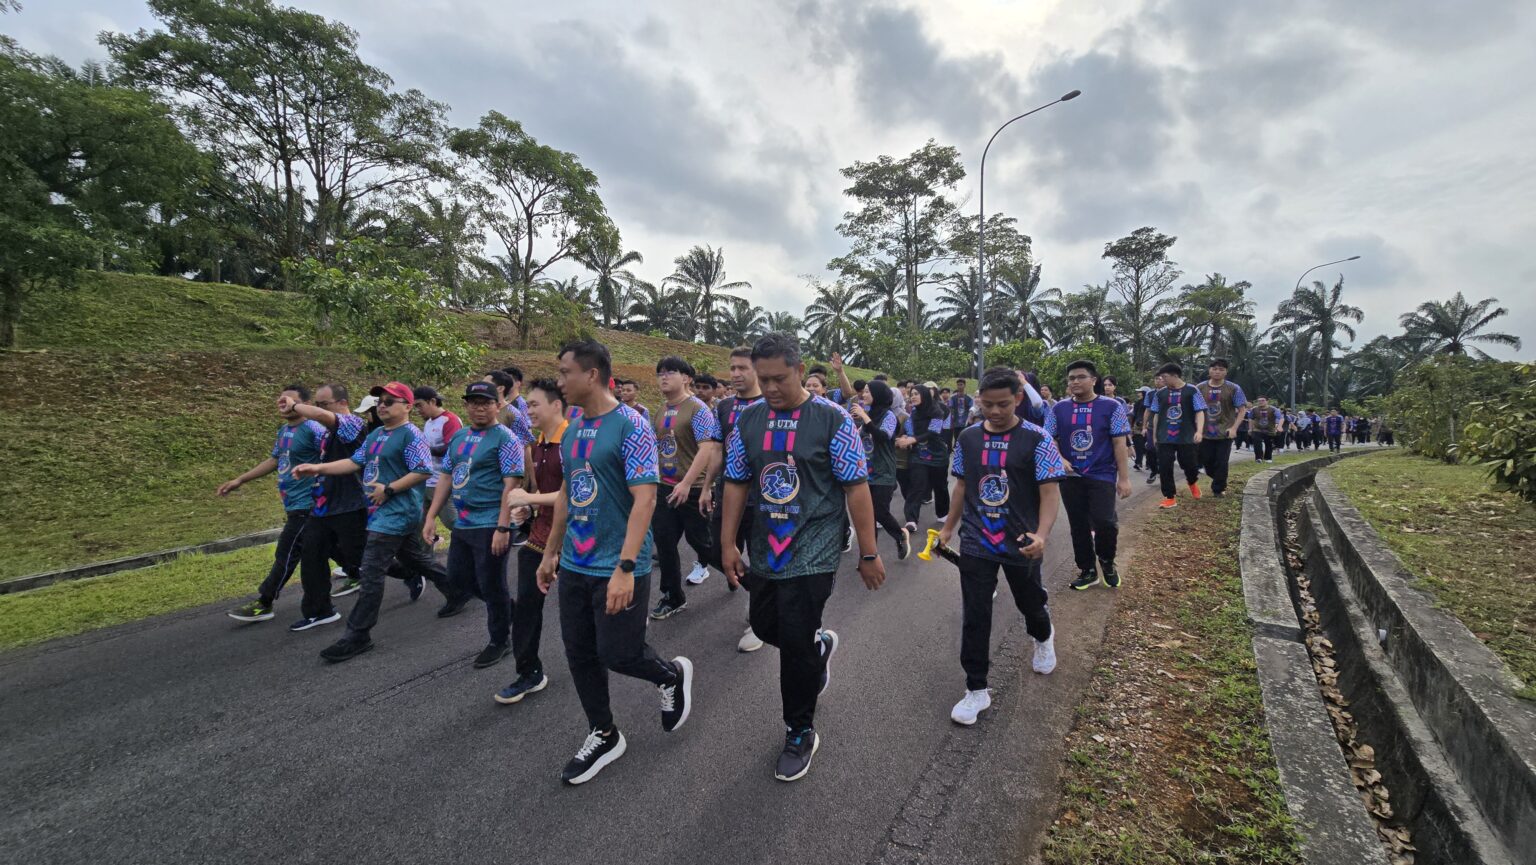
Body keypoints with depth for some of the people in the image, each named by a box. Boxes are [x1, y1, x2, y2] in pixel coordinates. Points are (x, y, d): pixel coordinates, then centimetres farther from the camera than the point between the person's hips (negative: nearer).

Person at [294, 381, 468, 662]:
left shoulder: (411, 434, -14)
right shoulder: (376, 435, 15)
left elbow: (423, 471, -21)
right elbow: (355, 462, 14)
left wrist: (389, 489, -20)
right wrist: (318, 468, 3)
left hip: (397, 512, -10)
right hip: (383, 512, 10)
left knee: (371, 573, -7)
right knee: (417, 558, 19)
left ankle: (358, 635, 2)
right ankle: (457, 593, 33)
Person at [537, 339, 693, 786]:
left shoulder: (630, 425, -16)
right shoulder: (572, 429, 7)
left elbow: (644, 499, -21)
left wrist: (625, 567, -26)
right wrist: (551, 552, 18)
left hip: (618, 567, -7)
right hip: (575, 565, 7)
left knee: (617, 654, -1)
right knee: (580, 655, 13)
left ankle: (673, 674, 30)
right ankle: (603, 736, 32)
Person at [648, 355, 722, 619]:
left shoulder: (698, 409, -13)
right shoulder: (661, 411, 9)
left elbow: (707, 449, -22)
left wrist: (686, 483, -27)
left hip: (692, 489, -6)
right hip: (663, 488, 7)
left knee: (698, 538, 8)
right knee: (664, 544, 6)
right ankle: (673, 598, 19)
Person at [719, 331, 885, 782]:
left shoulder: (832, 419, -10)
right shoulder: (748, 420, 2)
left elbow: (856, 488, -9)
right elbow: (736, 484, 8)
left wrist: (869, 553, -7)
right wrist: (728, 544, 6)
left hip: (812, 552, -5)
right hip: (763, 551, 5)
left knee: (795, 643, -1)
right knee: (766, 627, 16)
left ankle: (800, 733, 23)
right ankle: (819, 645, 49)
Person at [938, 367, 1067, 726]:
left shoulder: (1037, 439, -12)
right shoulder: (967, 438, -1)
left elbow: (1050, 492, -12)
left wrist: (1041, 535, -27)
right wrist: (948, 528, 12)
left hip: (1021, 545, -2)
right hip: (975, 544, 2)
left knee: (1031, 603, 21)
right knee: (974, 617, 1)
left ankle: (1043, 637, 57)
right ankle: (976, 690, 14)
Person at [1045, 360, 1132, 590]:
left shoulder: (1111, 406, -2)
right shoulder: (1058, 409, 4)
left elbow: (1119, 443, -4)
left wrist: (1124, 478, -7)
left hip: (1102, 476, -3)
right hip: (1070, 478, 3)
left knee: (1104, 522, -15)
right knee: (1078, 526, 9)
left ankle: (1106, 561, 15)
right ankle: (1088, 571, 26)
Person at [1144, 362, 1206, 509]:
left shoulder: (1191, 391, -3)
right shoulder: (1160, 393, 4)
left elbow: (1200, 412, -4)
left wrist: (1199, 431, -16)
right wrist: (1155, 435, 11)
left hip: (1187, 437, -2)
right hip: (1165, 438, 2)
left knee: (1190, 464, 5)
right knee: (1164, 467, -2)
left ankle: (1192, 482, 41)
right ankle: (1169, 498, 8)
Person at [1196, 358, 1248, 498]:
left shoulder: (1233, 388, -4)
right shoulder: (1200, 388, 1)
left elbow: (1242, 409, -2)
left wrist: (1234, 428, -13)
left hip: (1225, 433, -2)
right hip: (1205, 433, 2)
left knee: (1221, 463, 1)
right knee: (1206, 461, 8)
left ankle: (1218, 489, 17)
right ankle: (1218, 481, 34)